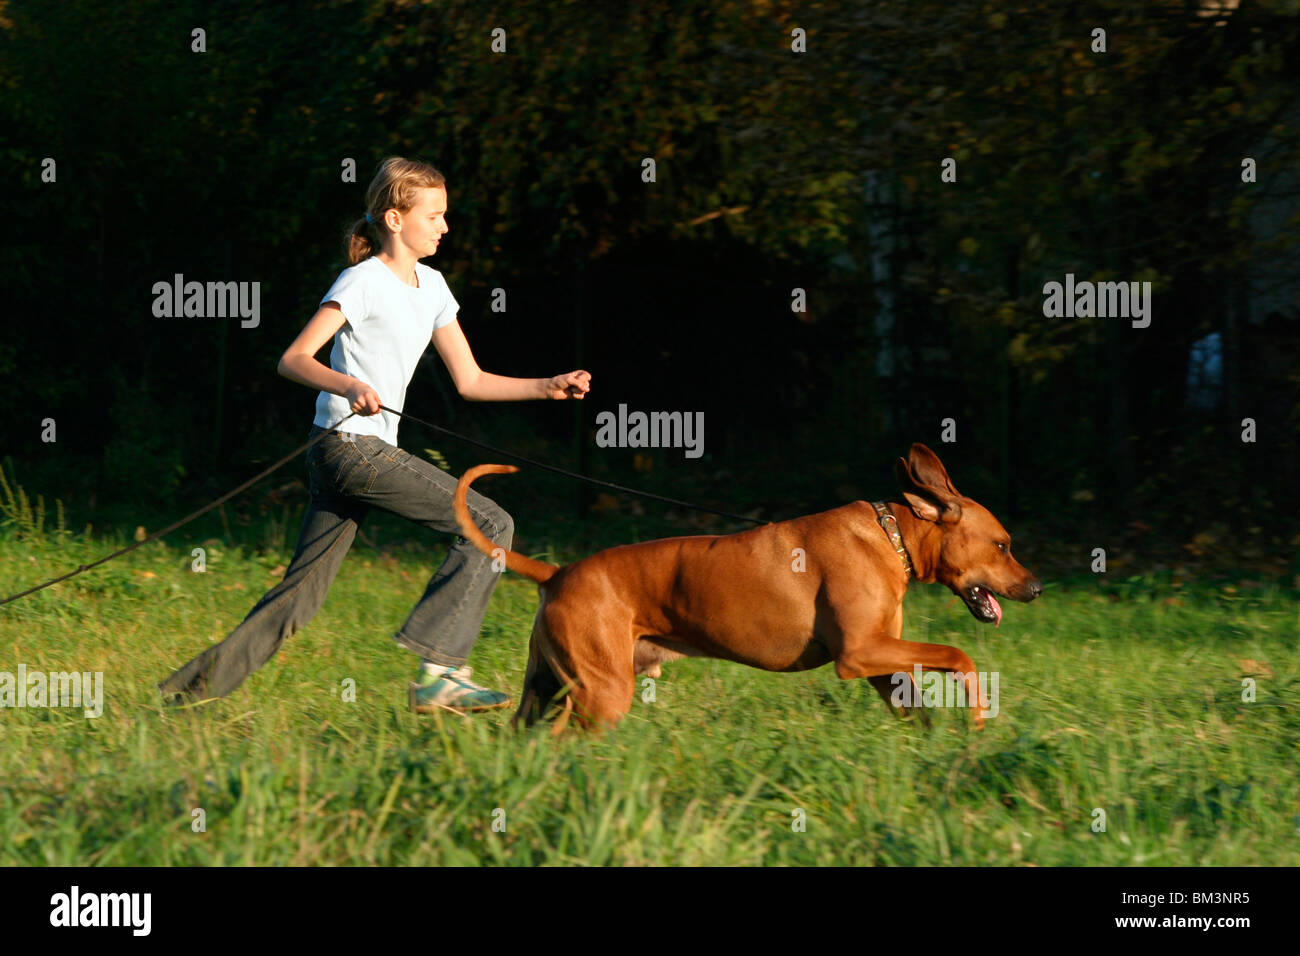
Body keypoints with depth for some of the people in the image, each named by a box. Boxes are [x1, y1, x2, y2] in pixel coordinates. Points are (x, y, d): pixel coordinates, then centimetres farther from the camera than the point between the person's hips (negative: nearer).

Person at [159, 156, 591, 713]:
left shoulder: (431, 286, 17)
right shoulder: (365, 282, -9)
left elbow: (470, 381, 19)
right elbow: (293, 360, -17)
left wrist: (546, 388, 9)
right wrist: (349, 386, -34)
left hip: (370, 451, 9)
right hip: (348, 443, -9)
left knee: (301, 592, 7)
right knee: (490, 526, -13)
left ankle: (193, 689, 9)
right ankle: (438, 671, -17)